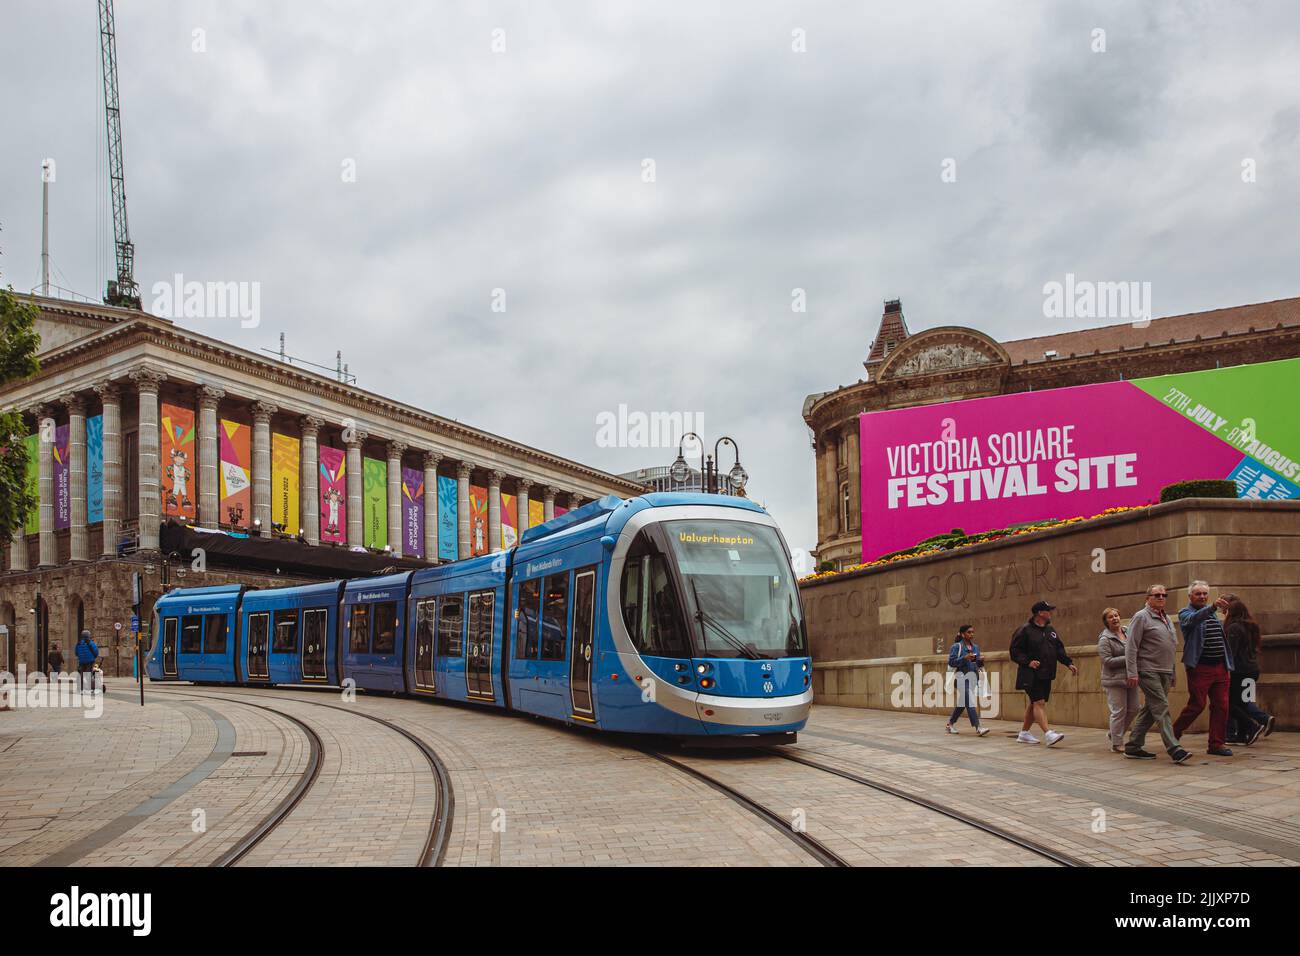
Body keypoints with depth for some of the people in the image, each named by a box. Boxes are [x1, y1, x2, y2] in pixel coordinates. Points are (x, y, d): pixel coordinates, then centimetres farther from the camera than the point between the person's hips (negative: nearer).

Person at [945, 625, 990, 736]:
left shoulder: (976, 647, 13)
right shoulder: (957, 647, -4)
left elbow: (979, 664, 16)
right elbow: (951, 662, -10)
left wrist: (981, 660, -6)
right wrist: (964, 658, -22)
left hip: (973, 677, 7)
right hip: (962, 677, -7)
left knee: (962, 703, 13)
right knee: (969, 702, -15)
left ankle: (950, 724, 28)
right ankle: (978, 728, -21)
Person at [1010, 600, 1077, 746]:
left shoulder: (1050, 630, 14)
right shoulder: (1025, 630, -10)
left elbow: (1059, 649, 18)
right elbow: (1015, 651, -10)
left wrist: (1068, 663, 6)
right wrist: (1028, 662, -21)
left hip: (1046, 675, 8)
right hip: (1031, 675, -8)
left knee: (1034, 703, 12)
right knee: (1039, 702, -13)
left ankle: (1024, 733, 22)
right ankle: (1048, 734, -20)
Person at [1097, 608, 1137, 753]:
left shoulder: (1128, 632, 9)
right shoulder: (1104, 639, -8)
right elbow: (1107, 661, -15)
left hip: (1130, 679, 7)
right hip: (1115, 680, -6)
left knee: (1133, 709, 10)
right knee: (1119, 711, -4)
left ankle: (1114, 734, 28)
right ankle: (1117, 744, 5)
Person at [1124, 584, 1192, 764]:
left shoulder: (1166, 619, 19)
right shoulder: (1141, 617, -6)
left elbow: (1173, 645, 24)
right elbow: (1131, 647, -10)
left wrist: (1172, 674, 19)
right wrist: (1132, 673, -17)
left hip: (1165, 673, 8)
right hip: (1148, 672, -8)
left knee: (1149, 711, 9)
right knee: (1161, 708, -13)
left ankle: (1133, 747, 15)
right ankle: (1174, 749, -17)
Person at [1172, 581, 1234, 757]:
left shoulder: (1213, 614, 18)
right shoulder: (1185, 613, -3)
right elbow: (1194, 619, -28)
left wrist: (1227, 665, 22)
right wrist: (1213, 606, -44)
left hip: (1220, 667, 6)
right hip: (1200, 668, -6)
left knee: (1221, 706, 2)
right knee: (1196, 705, -5)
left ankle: (1217, 744, 9)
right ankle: (1174, 734, 13)